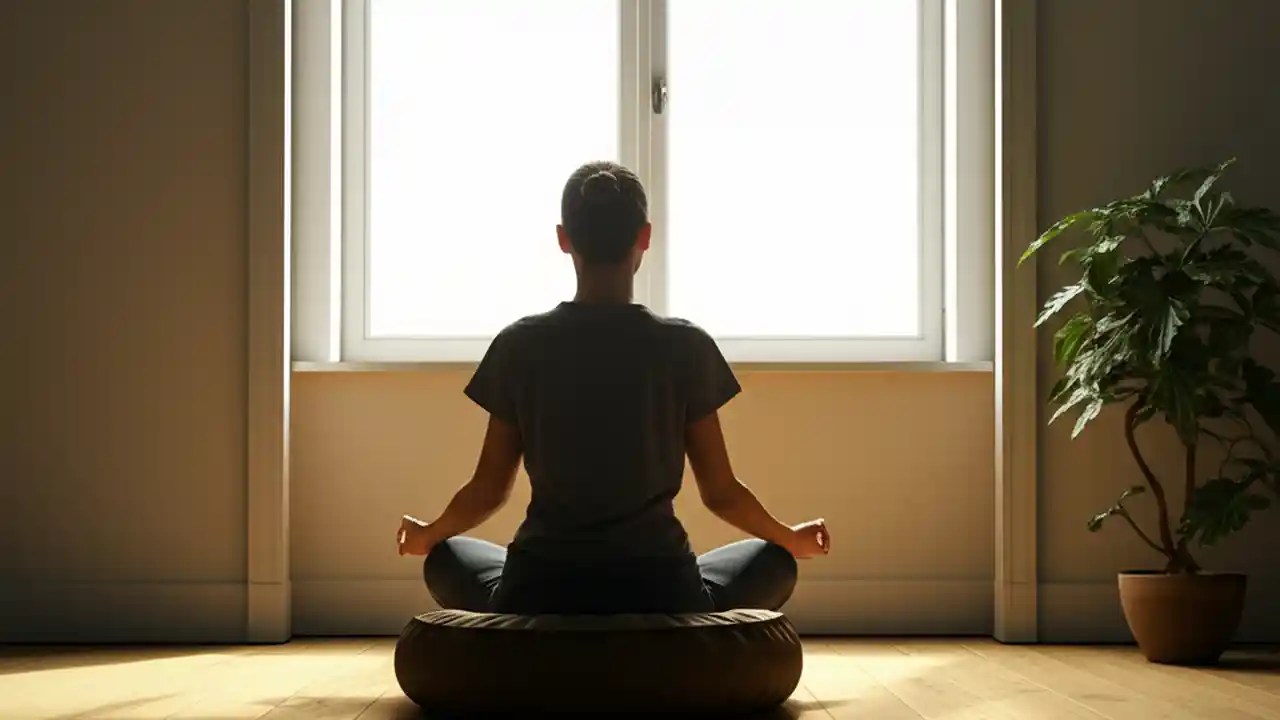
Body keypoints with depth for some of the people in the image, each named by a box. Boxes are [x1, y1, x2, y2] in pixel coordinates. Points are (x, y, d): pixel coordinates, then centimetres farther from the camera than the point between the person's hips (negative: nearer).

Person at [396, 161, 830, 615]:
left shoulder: (518, 346, -1)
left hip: (540, 595, 1)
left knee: (448, 558, 34)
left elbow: (487, 492, 7)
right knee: (774, 561, 29)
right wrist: (793, 539, 25)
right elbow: (720, 493, 4)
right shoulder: (687, 347, -3)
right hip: (659, 593, -1)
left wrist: (426, 536, 29)